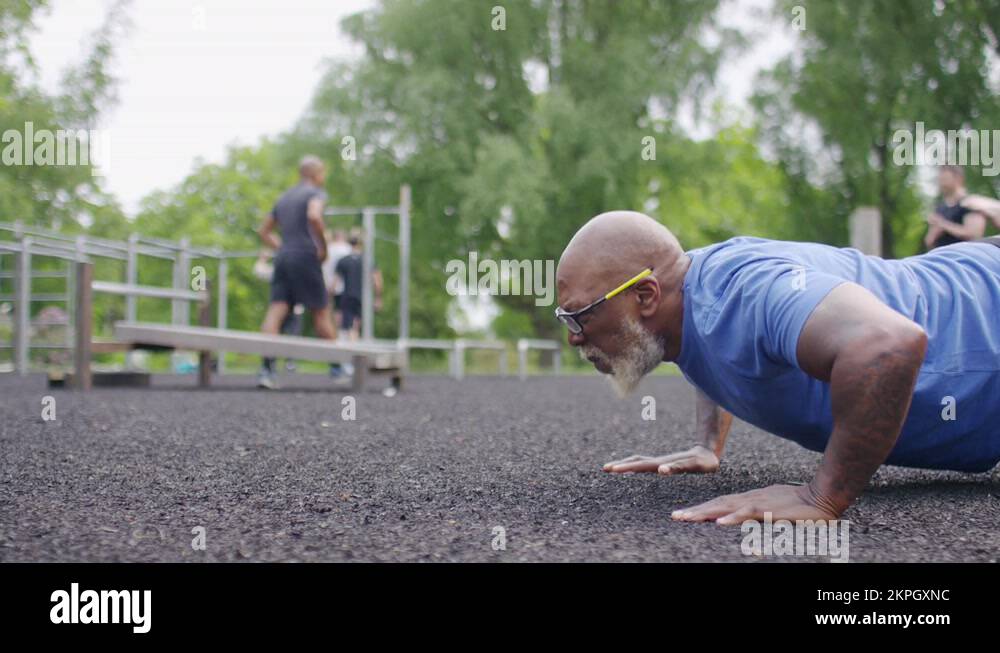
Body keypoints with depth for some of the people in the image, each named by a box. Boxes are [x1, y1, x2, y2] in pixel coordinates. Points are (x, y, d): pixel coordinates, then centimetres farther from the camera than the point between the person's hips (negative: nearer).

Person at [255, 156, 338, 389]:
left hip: (283, 257, 6)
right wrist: (323, 246, -13)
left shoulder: (284, 198, 23)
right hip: (306, 257, -6)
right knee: (322, 313, 4)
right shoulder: (316, 193, 0)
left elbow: (263, 232, 27)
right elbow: (314, 216, -23)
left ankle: (267, 368, -20)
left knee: (275, 312, -7)